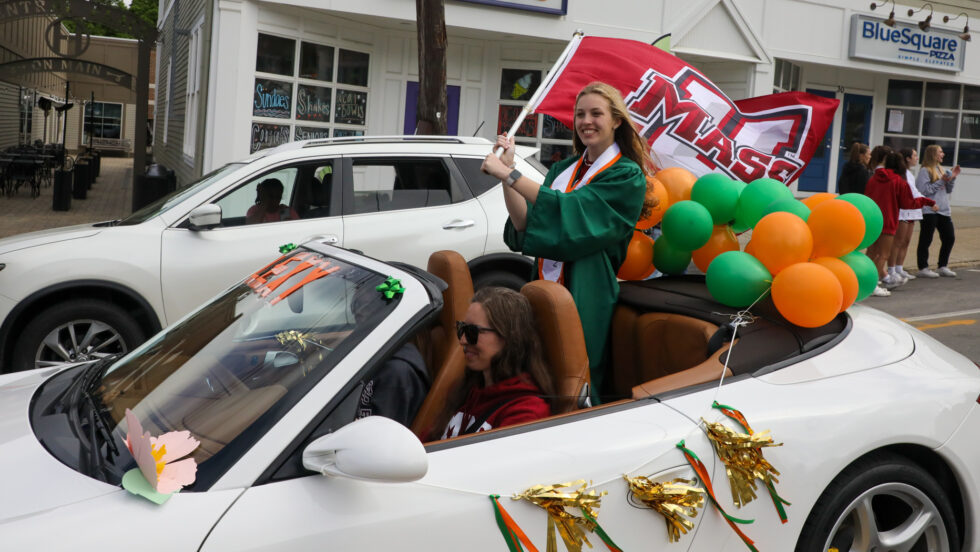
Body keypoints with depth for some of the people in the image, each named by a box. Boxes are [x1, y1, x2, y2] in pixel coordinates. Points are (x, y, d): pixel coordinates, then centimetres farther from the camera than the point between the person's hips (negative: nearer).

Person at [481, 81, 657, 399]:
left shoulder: (627, 176, -6)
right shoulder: (563, 169, 13)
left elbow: (570, 210, -21)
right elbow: (526, 223, 2)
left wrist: (508, 174, -22)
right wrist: (507, 171, -9)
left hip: (584, 301, -5)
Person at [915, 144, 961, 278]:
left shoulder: (940, 169, 17)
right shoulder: (925, 171, -7)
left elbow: (948, 190, 20)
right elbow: (924, 190, -17)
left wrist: (952, 177, 6)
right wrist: (941, 181, -16)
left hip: (944, 211, 8)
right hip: (929, 211, -8)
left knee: (949, 238, 9)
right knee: (926, 240, -2)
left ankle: (942, 267, 21)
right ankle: (923, 268, 6)